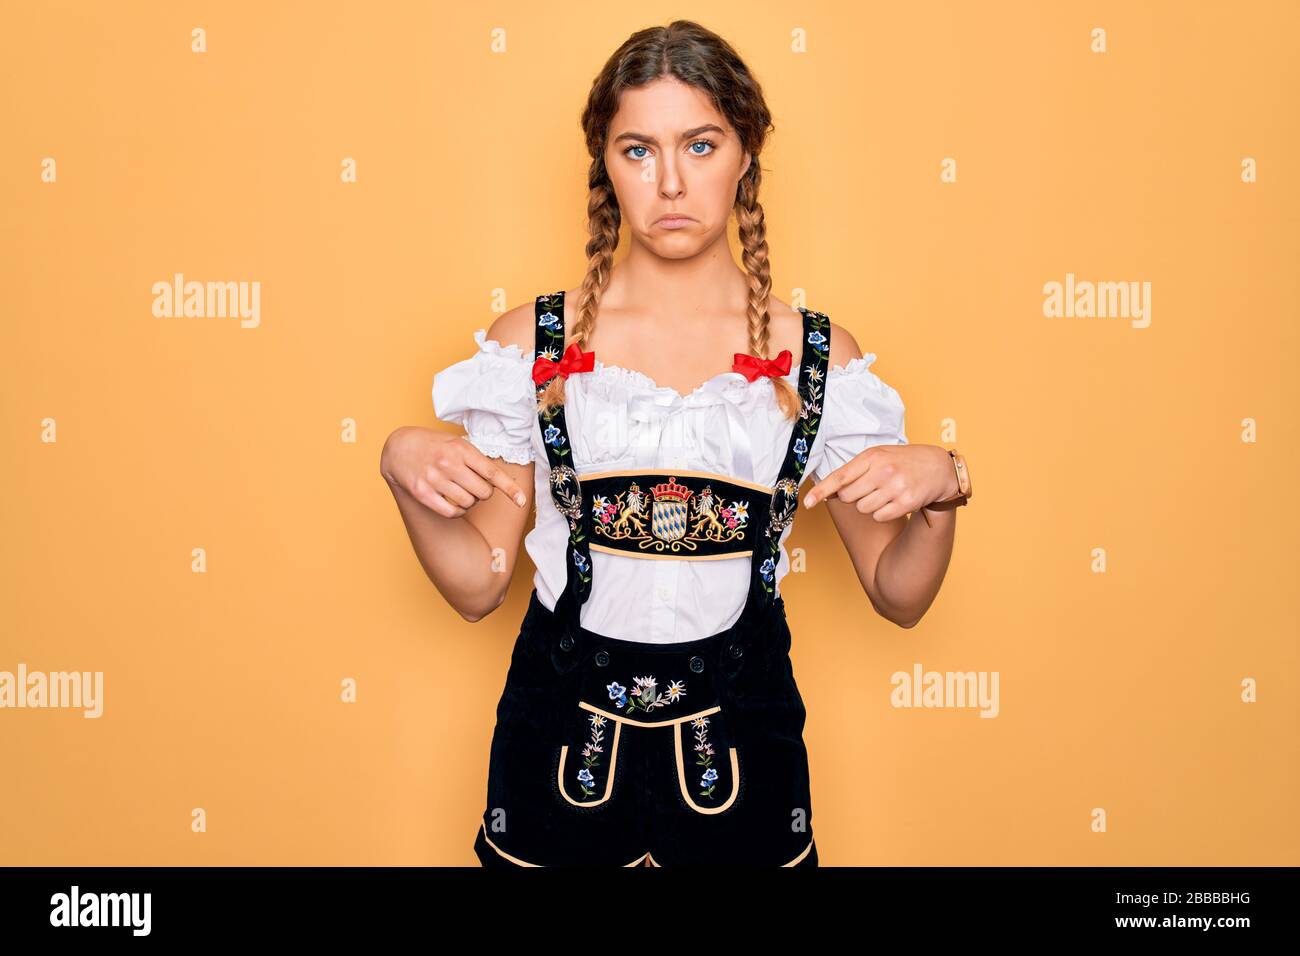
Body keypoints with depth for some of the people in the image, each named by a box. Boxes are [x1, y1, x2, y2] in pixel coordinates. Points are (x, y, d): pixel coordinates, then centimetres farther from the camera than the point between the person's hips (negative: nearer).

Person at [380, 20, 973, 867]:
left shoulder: (821, 359, -5)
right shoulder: (530, 345, -5)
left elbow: (899, 597, 0)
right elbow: (478, 586, -2)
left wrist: (941, 487, -19)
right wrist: (406, 472, -19)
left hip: (738, 734, 0)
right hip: (561, 735, 0)